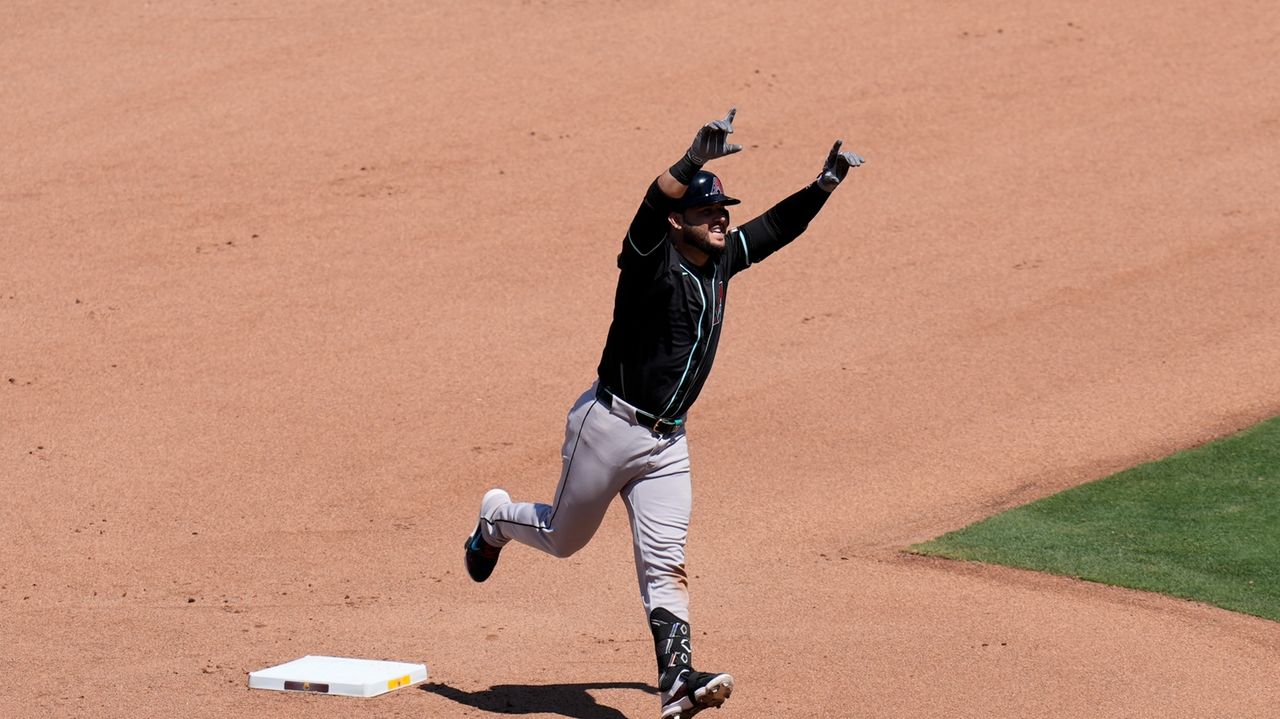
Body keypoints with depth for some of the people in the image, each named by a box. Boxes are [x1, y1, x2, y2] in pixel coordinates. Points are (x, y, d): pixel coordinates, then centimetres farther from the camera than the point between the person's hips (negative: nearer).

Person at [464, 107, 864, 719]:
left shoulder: (721, 261, 5)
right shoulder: (652, 260, -16)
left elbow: (778, 227, 12)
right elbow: (653, 209, -37)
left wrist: (825, 184, -4)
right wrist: (693, 162, -52)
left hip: (667, 441, 6)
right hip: (608, 426, -6)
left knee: (665, 564, -3)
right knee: (564, 538, 13)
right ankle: (497, 519, 45)